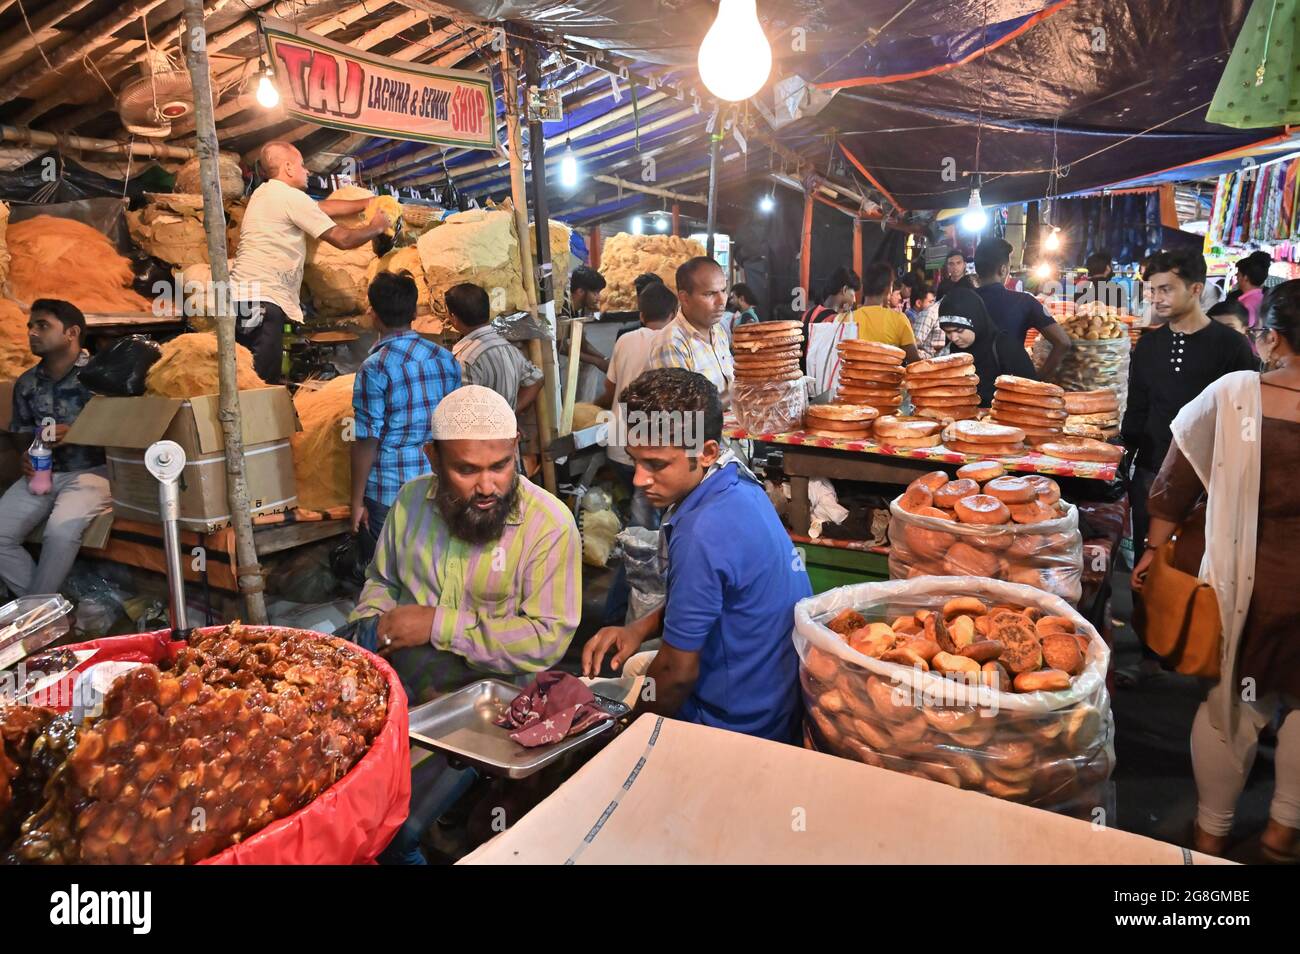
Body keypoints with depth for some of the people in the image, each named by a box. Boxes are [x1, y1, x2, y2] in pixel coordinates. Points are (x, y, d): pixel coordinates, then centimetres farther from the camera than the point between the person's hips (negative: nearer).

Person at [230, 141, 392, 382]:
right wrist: (376, 227, 12)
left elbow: (323, 206, 28)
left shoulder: (265, 193, 21)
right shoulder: (291, 197, -7)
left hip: (241, 294, 10)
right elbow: (342, 238, -5)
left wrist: (367, 203, 29)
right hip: (262, 300, -10)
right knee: (262, 386, -14)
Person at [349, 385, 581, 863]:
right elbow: (380, 579, 18)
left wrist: (439, 625, -19)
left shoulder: (549, 524, -16)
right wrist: (372, 624, -3)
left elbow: (548, 639, -18)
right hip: (392, 682, 5)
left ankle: (397, 848, 17)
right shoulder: (412, 499, 1)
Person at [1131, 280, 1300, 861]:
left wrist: (1155, 548, 5)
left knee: (1234, 698, 15)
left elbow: (1176, 483, -6)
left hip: (1237, 578, 0)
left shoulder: (1231, 394, -12)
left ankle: (1211, 832, 30)